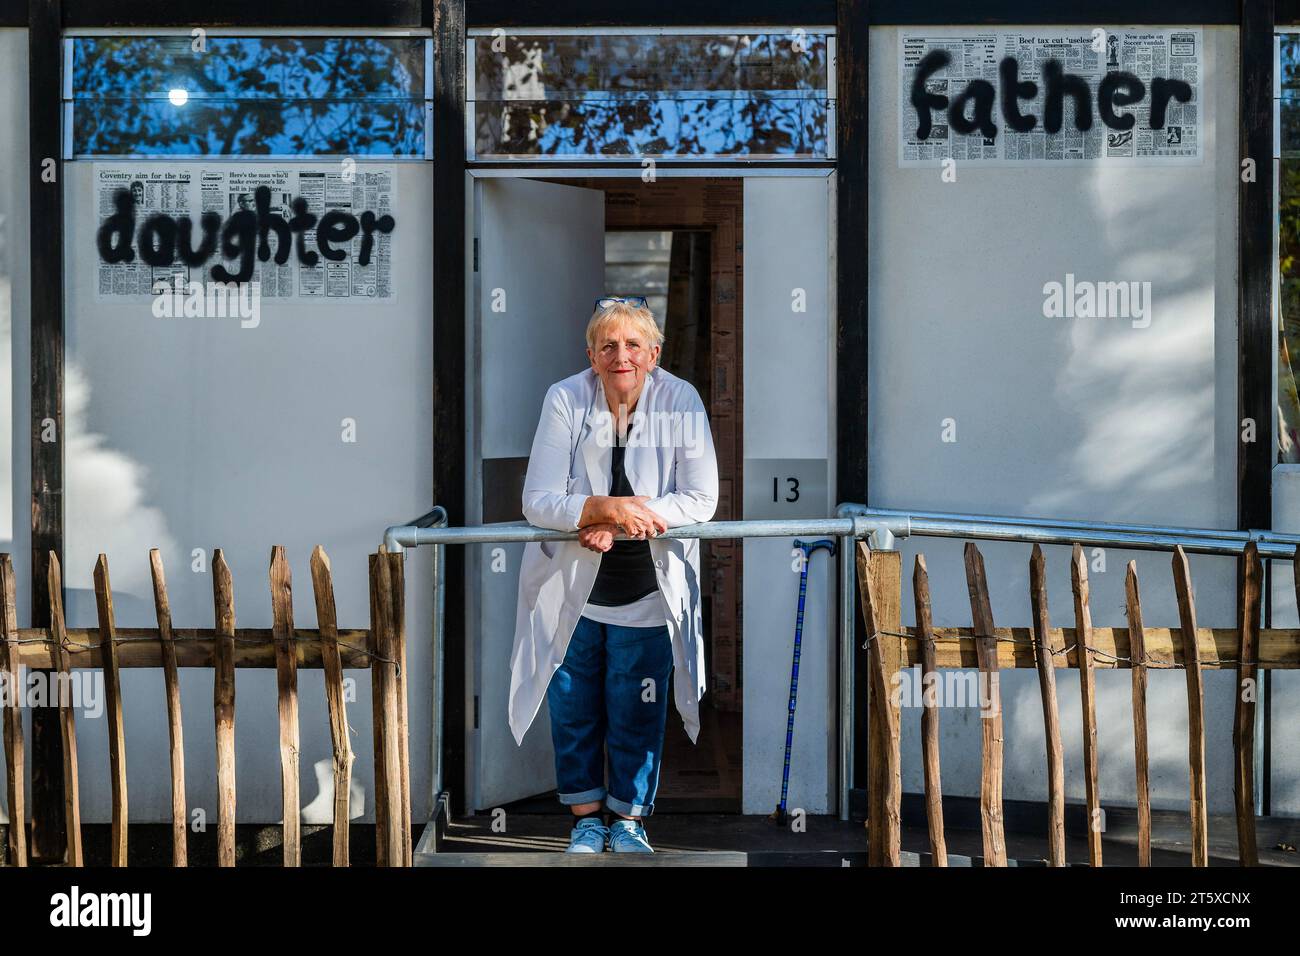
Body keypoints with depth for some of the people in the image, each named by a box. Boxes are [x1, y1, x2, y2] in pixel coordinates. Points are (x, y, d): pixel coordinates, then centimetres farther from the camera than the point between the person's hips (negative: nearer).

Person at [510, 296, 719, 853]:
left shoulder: (680, 400, -13)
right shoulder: (565, 400, -15)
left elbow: (701, 499, -14)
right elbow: (537, 502, -17)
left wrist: (619, 525, -25)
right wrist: (607, 507, -34)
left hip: (648, 591, 0)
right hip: (571, 586, 0)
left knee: (637, 713, 10)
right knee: (575, 709, 12)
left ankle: (629, 817, 31)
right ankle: (585, 818, 31)